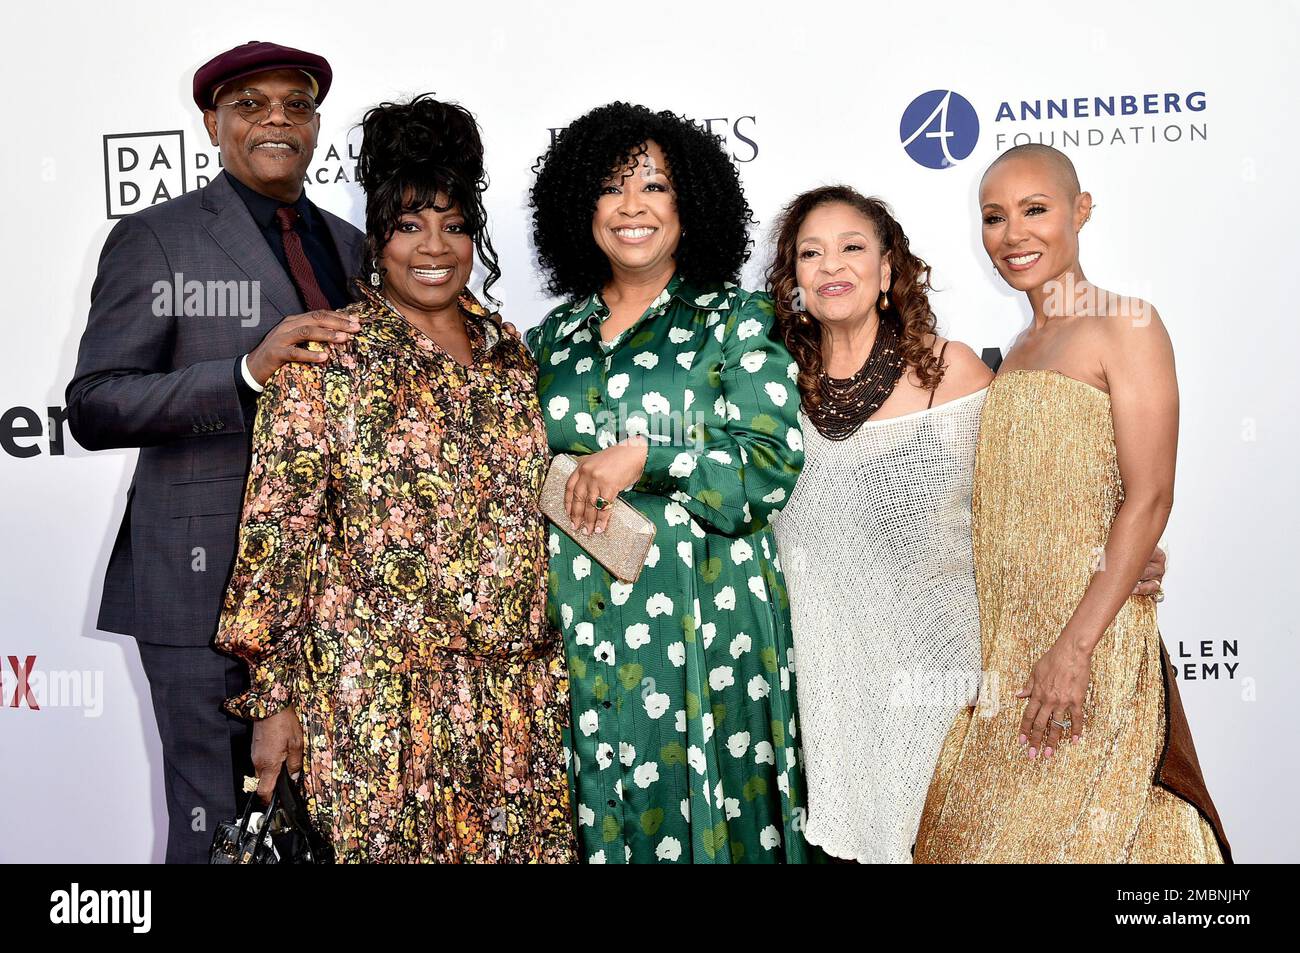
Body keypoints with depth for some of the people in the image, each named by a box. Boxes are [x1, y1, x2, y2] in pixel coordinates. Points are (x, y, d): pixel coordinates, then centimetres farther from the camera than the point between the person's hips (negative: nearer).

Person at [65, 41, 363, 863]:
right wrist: (248, 371, -22)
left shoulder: (352, 247, 15)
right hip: (211, 580, -5)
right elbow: (94, 409, -9)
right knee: (221, 822, 1)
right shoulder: (155, 238, 0)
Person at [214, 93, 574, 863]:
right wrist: (275, 698, -9)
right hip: (377, 696, -4)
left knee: (518, 844, 10)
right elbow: (278, 533, -7)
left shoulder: (509, 353, 8)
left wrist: (546, 667, 14)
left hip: (516, 696, 5)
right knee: (389, 843, 4)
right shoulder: (327, 359, -6)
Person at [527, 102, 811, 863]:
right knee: (592, 819, 9)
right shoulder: (554, 338, 12)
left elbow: (773, 465, -10)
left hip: (700, 623, -3)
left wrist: (644, 459, -16)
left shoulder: (736, 322, 0)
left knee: (694, 819, 3)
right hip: (576, 628, 3)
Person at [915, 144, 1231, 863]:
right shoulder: (1016, 353, 15)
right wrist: (984, 645, 11)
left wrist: (1075, 645, -20)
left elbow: (1148, 500, -15)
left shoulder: (1123, 325, -7)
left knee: (1066, 831, 1)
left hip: (1088, 635, -7)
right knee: (978, 825, 12)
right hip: (1001, 638, 7)